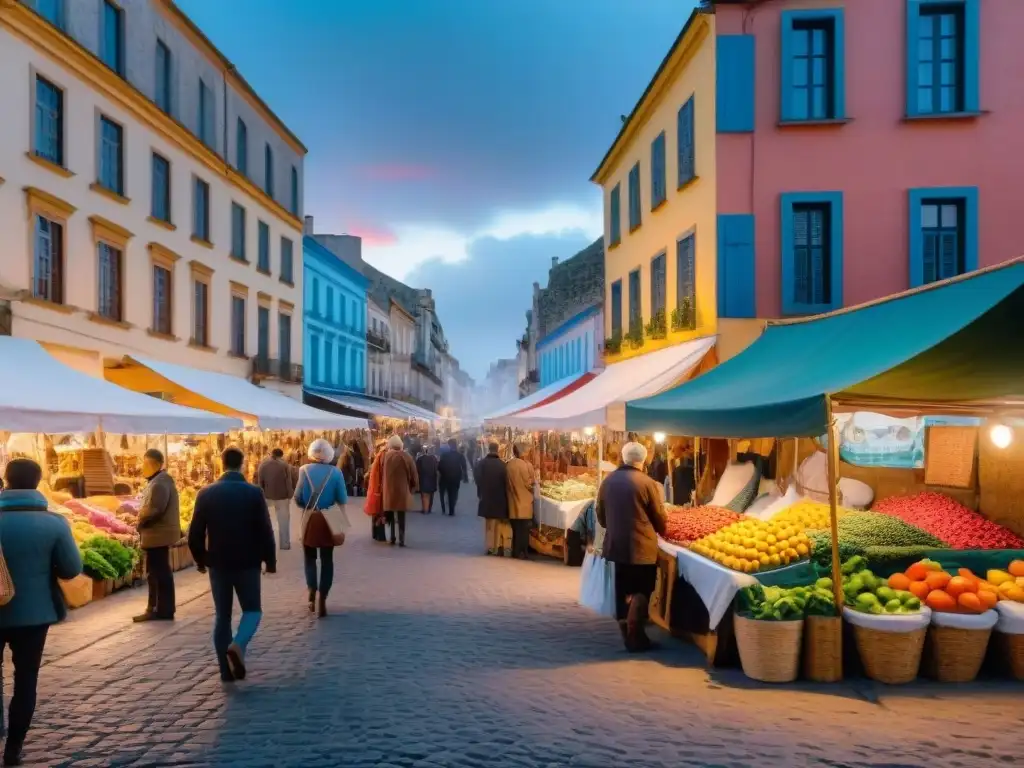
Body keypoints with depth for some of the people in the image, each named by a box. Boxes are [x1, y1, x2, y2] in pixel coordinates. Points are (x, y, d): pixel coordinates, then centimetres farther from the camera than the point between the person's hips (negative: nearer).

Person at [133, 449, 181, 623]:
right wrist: (142, 520, 7)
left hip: (158, 534, -11)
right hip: (158, 533, 11)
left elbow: (154, 509, -26)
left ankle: (163, 610, 1)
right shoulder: (158, 480, 16)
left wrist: (141, 521, -11)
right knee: (156, 572, 15)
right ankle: (156, 609, 22)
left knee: (159, 572, -5)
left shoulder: (160, 482, -18)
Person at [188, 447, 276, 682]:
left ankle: (226, 671, 13)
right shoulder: (254, 493, -8)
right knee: (252, 610, 12)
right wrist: (270, 560, 3)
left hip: (218, 563, 2)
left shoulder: (206, 493, -2)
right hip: (247, 563, -2)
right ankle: (238, 645, -16)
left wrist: (200, 560, 14)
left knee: (222, 615, 12)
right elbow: (265, 530, -9)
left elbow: (195, 533, -1)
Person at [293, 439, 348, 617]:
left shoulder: (304, 470, -6)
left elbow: (298, 498, -8)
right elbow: (343, 500, -6)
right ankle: (321, 599, 2)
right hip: (328, 520, 0)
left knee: (310, 558, 16)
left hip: (309, 520, 0)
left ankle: (312, 594, 4)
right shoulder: (335, 472, -6)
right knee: (327, 560, 9)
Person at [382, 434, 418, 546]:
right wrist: (411, 488, 13)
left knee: (391, 516, 16)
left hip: (388, 492, 1)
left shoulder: (385, 456, -4)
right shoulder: (406, 457, -7)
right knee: (401, 516, 7)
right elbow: (414, 476, -2)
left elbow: (380, 474, 0)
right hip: (402, 491, -1)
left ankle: (392, 538, 17)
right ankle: (401, 540, 3)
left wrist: (382, 487, 13)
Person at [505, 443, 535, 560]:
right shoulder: (527, 465, -15)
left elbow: (507, 483, 2)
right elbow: (531, 483, -7)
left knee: (516, 528, 13)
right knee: (524, 528, 9)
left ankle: (516, 551, 17)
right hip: (525, 501, -3)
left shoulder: (508, 466, -8)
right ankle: (524, 552, 11)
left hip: (514, 501, 3)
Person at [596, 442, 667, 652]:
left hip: (616, 544, 5)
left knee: (622, 590, 17)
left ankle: (626, 633, 26)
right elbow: (659, 516, -4)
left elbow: (601, 514, 10)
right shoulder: (647, 483, -13)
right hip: (642, 546, -5)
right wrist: (662, 532, 17)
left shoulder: (608, 481, 2)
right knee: (641, 592, 6)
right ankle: (635, 637, 5)